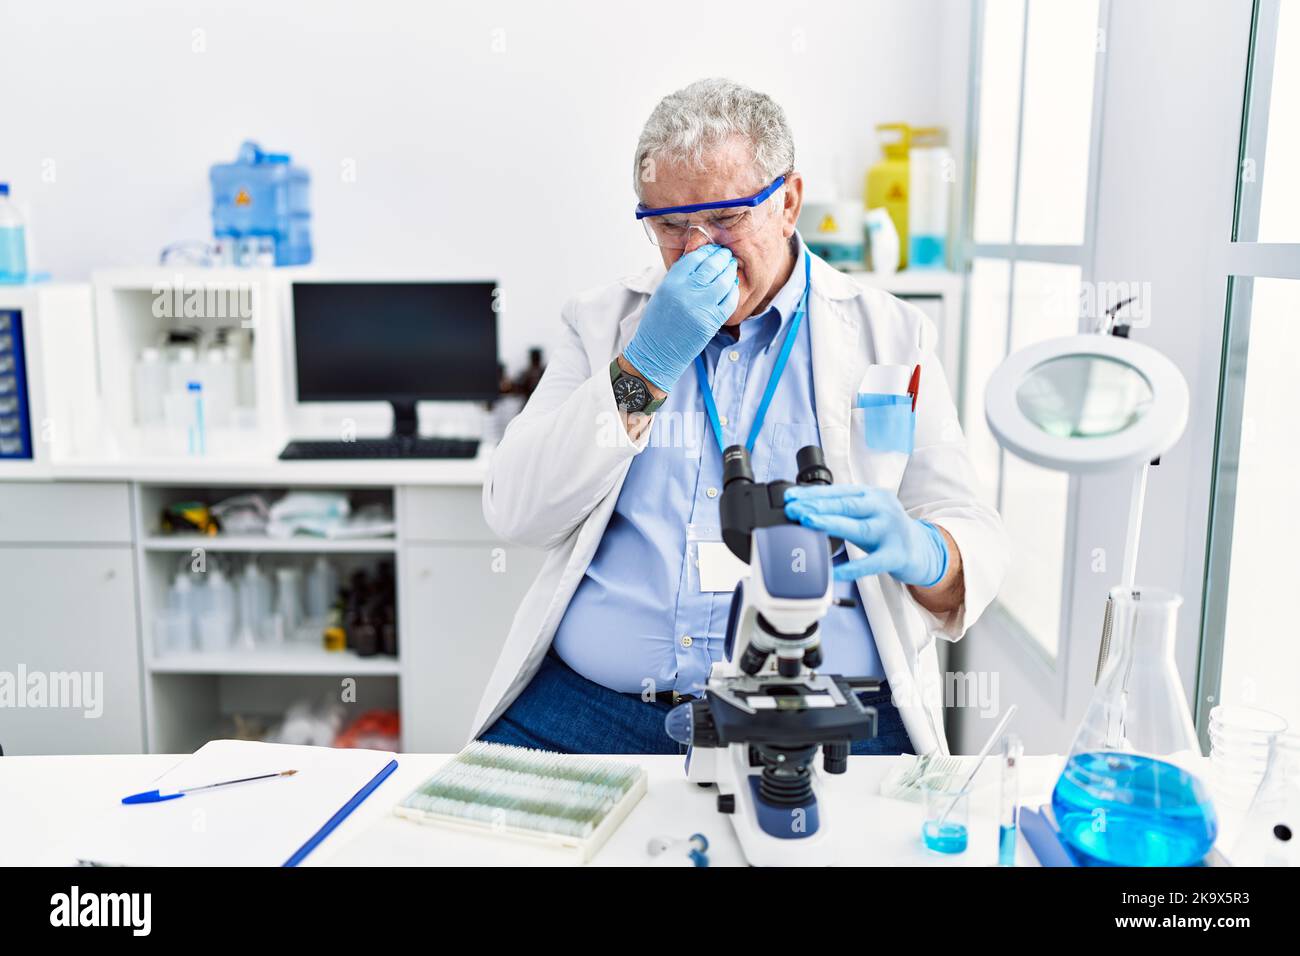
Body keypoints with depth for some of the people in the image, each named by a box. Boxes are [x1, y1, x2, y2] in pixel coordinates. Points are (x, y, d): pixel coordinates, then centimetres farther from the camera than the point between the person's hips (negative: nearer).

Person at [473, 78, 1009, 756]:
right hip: (591, 706, 0)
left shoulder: (890, 336, 11)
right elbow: (514, 515, 2)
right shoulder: (603, 323, 12)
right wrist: (645, 366, -6)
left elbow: (975, 538, 6)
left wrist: (918, 552, -18)